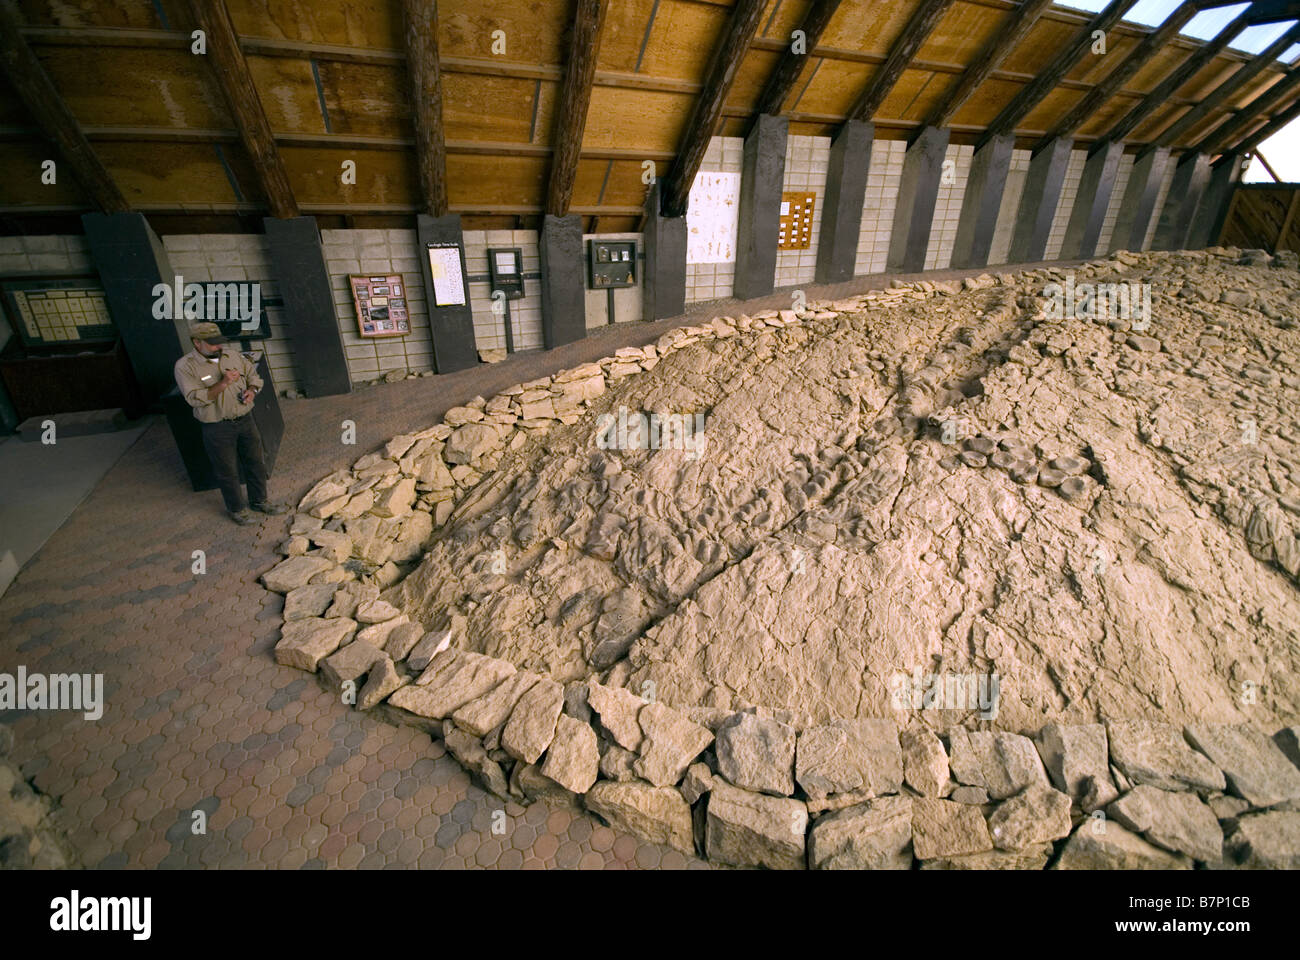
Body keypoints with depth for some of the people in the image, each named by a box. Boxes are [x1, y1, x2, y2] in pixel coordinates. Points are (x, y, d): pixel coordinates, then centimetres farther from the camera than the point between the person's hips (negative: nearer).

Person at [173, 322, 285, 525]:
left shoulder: (233, 354, 3)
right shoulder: (185, 367, -12)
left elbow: (253, 374, 13)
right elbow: (195, 398, -20)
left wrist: (251, 390, -9)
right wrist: (223, 383, -29)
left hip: (245, 419, 5)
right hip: (218, 428, -5)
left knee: (255, 462, 16)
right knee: (228, 471, 8)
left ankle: (259, 500, 34)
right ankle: (237, 509, 26)